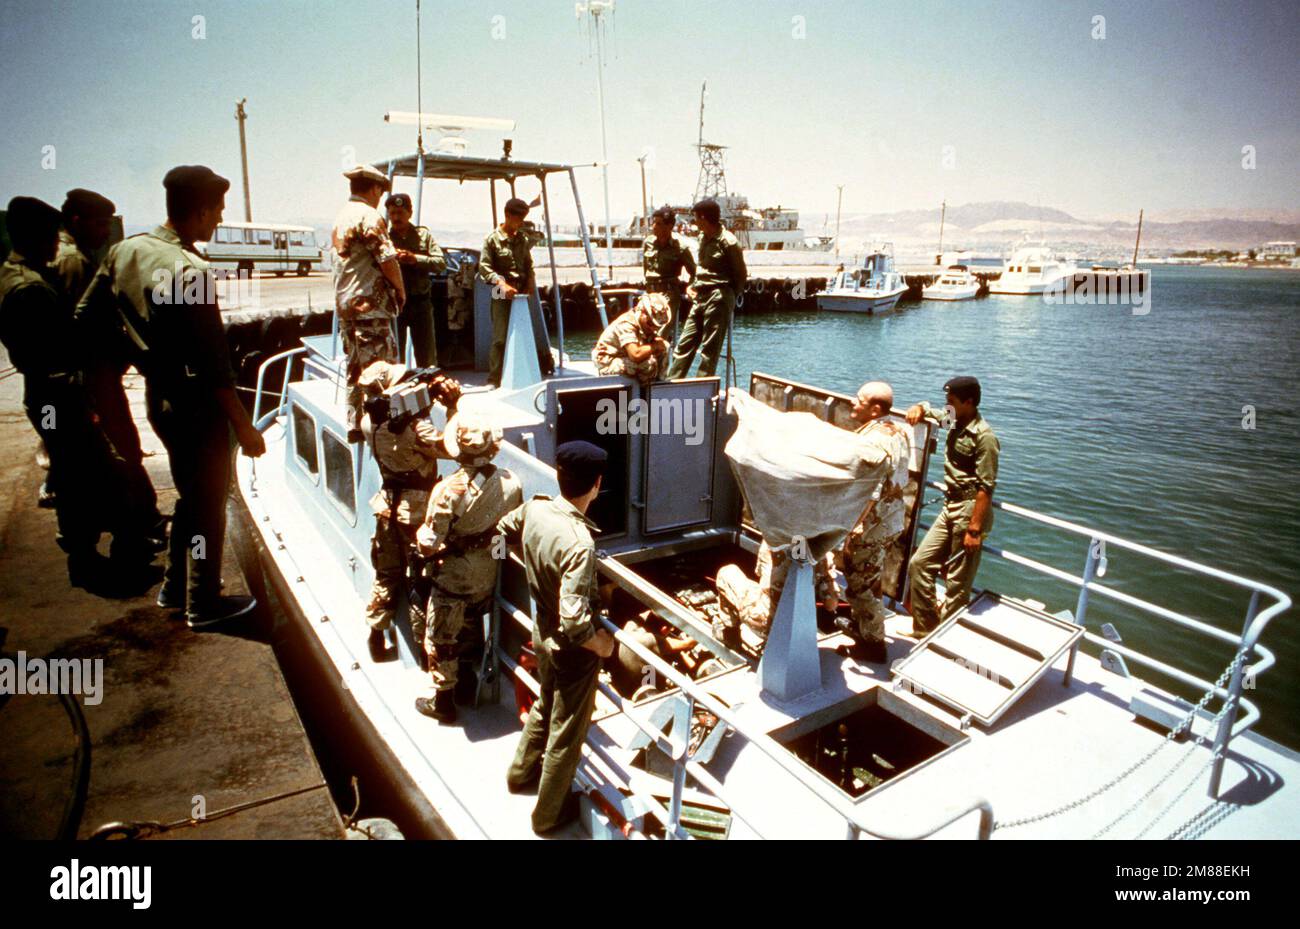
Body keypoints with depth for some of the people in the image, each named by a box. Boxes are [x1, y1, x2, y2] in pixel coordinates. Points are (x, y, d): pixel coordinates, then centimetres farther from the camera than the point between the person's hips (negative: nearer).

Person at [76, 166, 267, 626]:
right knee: (209, 501, 8)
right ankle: (204, 603, 22)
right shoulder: (188, 271, -25)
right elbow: (213, 365, -24)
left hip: (157, 395, 8)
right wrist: (244, 425, -17)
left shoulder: (124, 251, 1)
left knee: (190, 493, 24)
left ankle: (174, 587, 36)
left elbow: (85, 316, 8)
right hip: (195, 403, -8)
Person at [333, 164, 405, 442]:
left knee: (355, 367, 14)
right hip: (370, 303, -9)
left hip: (344, 303, 9)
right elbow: (387, 260, -17)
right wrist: (401, 289, -3)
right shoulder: (370, 216, -11)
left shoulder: (340, 217, 17)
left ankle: (354, 425, 18)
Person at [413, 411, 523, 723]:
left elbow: (428, 544, -24)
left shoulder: (449, 490, -29)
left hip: (452, 577, -5)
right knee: (472, 630, 28)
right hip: (488, 574, 5)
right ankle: (467, 680, 47)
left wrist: (420, 532, -2)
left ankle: (443, 702, 30)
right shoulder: (511, 483, -14)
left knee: (441, 640, 16)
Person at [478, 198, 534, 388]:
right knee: (500, 338, -7)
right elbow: (484, 267, -9)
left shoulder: (522, 239, 11)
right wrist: (501, 283, -21)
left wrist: (530, 283, 2)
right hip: (502, 295, -5)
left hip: (520, 293, 5)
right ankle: (494, 379, -2)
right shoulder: (492, 238, -5)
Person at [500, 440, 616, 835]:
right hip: (573, 649, -7)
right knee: (566, 732, 16)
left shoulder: (534, 509, -13)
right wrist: (603, 644, -16)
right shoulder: (579, 543, -35)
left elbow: (503, 528, 12)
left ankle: (522, 772, 56)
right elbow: (574, 623, -35)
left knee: (545, 706, 33)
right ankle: (549, 813, 37)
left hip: (542, 632, 8)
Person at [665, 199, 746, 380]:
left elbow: (741, 275, -4)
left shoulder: (727, 241, -11)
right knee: (684, 344, 6)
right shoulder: (703, 237, 13)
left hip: (718, 299, -8)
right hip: (700, 297, 8)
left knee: (710, 350, -2)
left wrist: (727, 297, -1)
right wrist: (692, 286, 11)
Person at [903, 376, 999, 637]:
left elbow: (986, 487, -20)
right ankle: (924, 629, 19)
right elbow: (930, 409, 29)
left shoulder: (983, 436, -16)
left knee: (957, 585, -1)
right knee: (919, 563, 9)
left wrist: (974, 530, -22)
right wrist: (919, 408, 5)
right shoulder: (956, 423, 9)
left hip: (970, 511, -9)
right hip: (949, 508, 9)